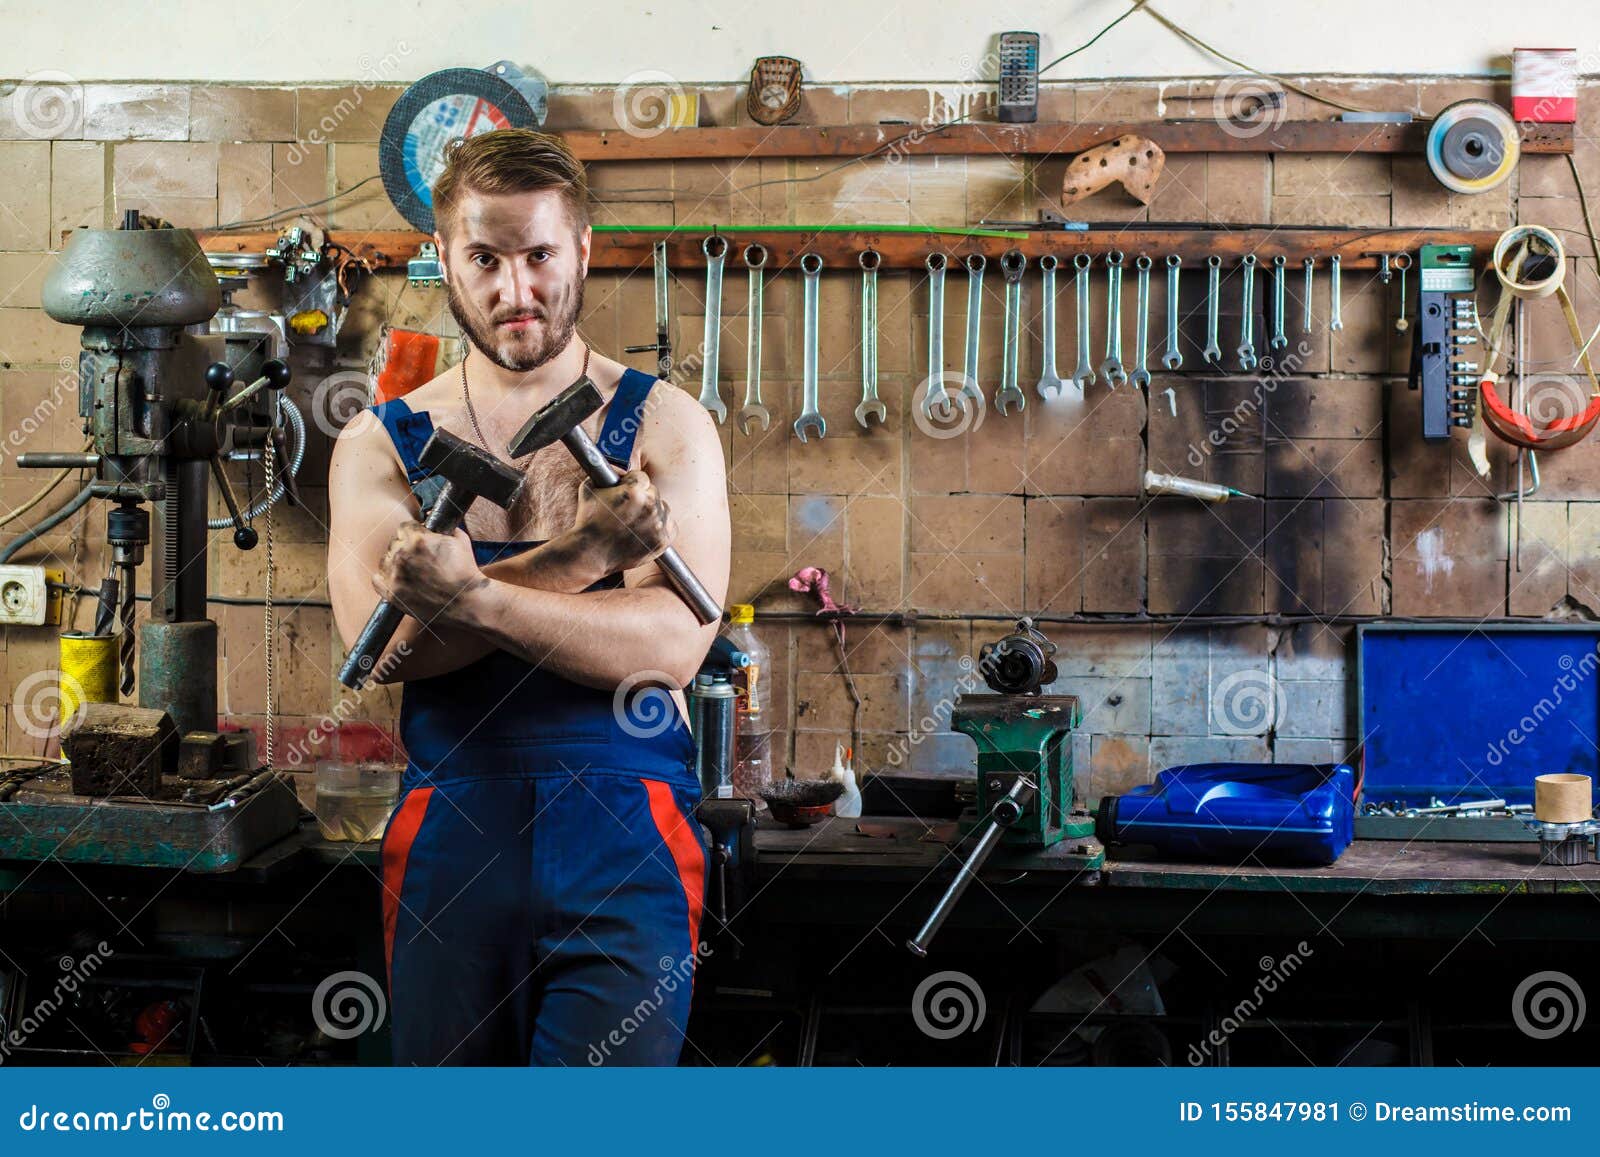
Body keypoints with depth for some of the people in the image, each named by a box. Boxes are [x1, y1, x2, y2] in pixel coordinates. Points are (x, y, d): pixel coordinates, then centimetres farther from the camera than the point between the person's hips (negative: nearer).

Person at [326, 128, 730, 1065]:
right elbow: (376, 642, -8)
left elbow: (671, 644, -10)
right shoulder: (382, 442, 9)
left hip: (626, 840, -2)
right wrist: (585, 553, -17)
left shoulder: (665, 425, 4)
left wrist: (471, 596, -22)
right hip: (449, 836, 2)